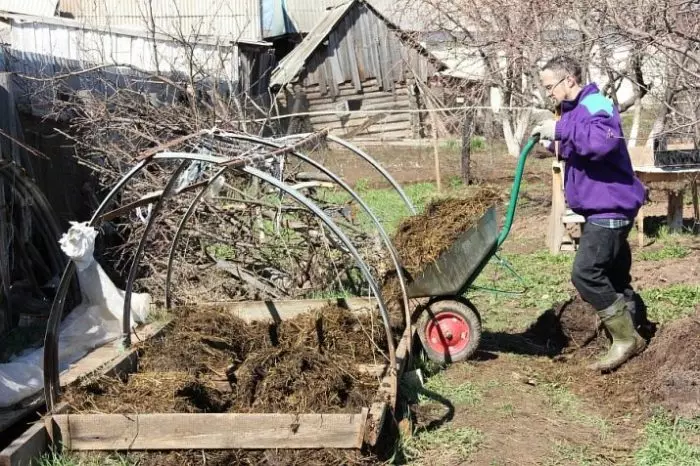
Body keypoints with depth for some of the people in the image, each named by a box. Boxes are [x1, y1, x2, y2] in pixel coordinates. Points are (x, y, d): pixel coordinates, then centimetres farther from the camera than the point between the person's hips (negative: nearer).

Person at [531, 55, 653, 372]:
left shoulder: (596, 106, -18)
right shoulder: (574, 109, 14)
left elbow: (603, 141, -39)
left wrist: (561, 129, -31)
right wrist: (556, 143, 4)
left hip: (610, 209, -11)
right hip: (598, 210, 11)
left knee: (585, 274, -14)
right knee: (614, 277, 17)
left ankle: (626, 339, -3)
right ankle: (637, 326, 30)